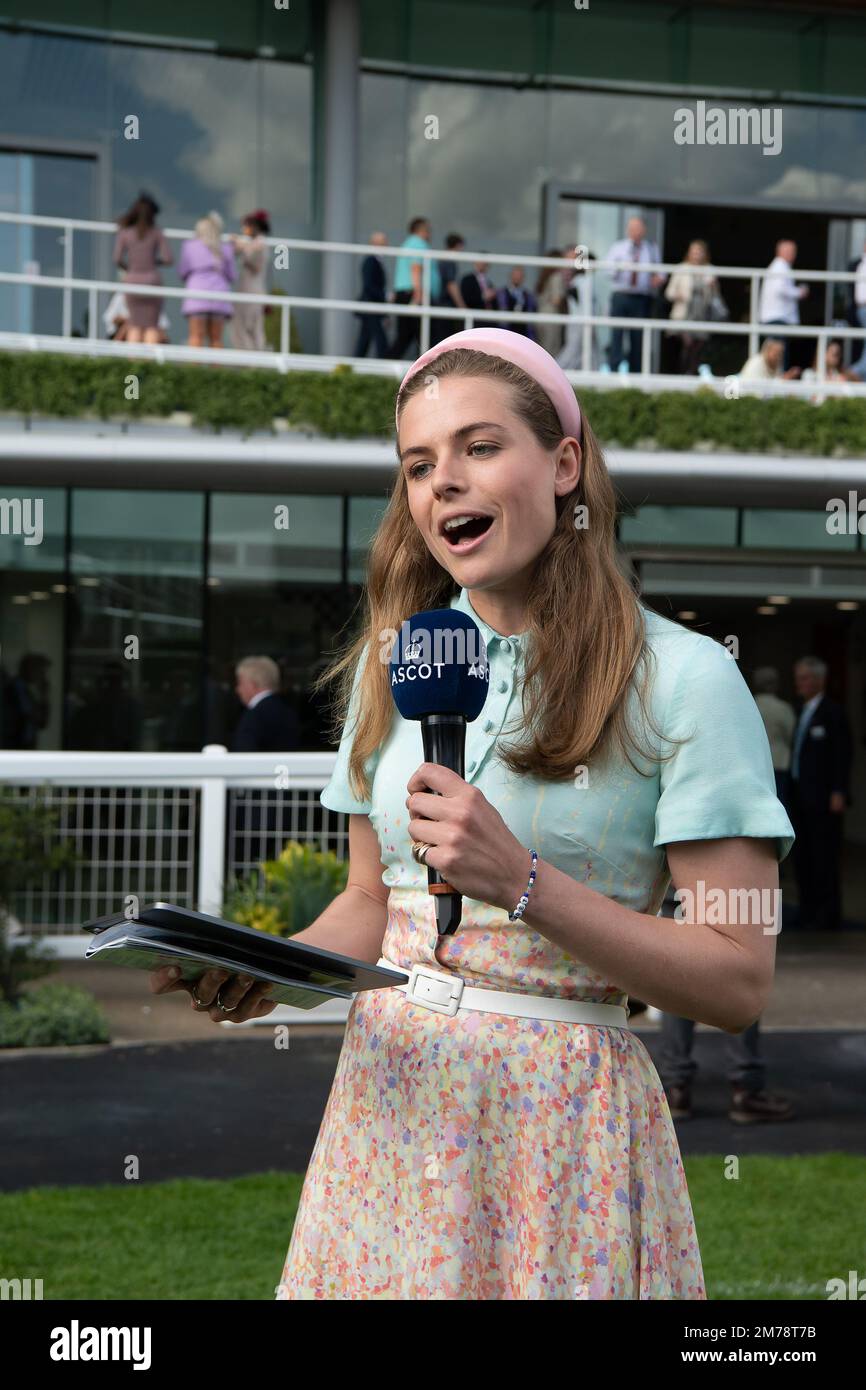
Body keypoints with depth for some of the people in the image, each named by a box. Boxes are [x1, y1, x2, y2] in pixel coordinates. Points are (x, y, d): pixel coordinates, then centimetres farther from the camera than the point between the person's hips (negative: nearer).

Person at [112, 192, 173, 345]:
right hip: (152, 280, -1)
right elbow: (168, 259, -7)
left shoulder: (124, 233, 2)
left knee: (135, 326, 6)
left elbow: (117, 259, -6)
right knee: (152, 326, 3)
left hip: (132, 281, 1)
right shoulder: (157, 233, -1)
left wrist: (127, 268, 14)